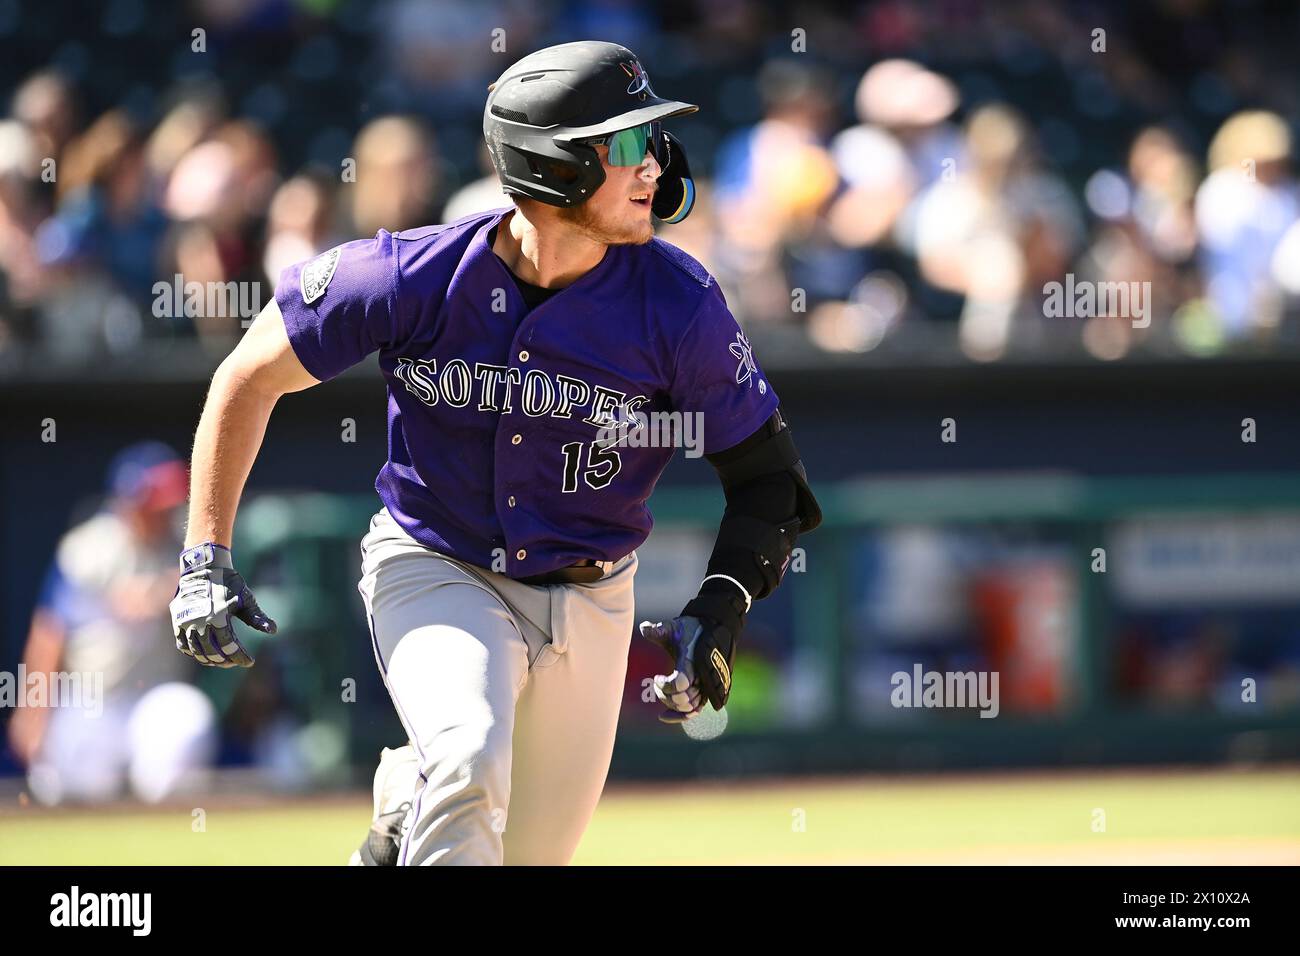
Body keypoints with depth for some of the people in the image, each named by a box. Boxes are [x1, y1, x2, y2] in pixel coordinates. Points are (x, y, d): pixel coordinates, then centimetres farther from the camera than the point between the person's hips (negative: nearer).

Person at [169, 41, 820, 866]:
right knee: (469, 760, -32)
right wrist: (206, 560, -10)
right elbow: (251, 378, -6)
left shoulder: (678, 303, -17)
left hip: (590, 603, 3)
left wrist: (722, 609, -23)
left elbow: (767, 472, -6)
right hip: (433, 572, -3)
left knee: (532, 850, 10)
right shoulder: (413, 278, -20)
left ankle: (406, 800, 41)